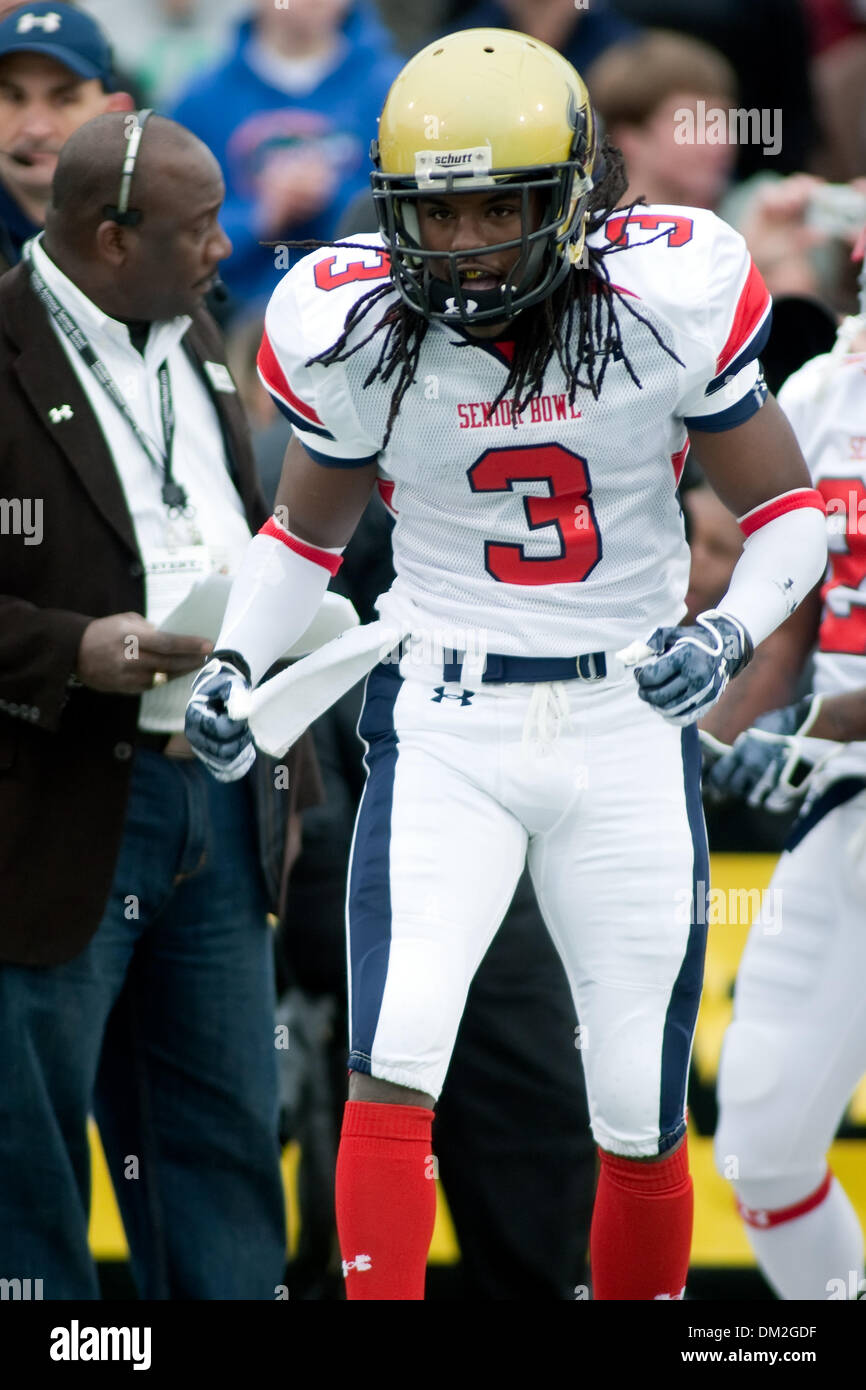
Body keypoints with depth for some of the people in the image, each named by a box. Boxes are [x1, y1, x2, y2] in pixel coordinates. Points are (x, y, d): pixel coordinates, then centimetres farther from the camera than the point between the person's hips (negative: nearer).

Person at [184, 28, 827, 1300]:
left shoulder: (669, 302, -12)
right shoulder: (357, 332, -7)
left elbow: (789, 511, 0)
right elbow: (307, 527, 12)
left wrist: (734, 629, -20)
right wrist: (233, 662, -4)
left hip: (629, 725, 0)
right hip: (445, 719, 0)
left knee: (644, 1122, 7)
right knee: (393, 1073, -19)